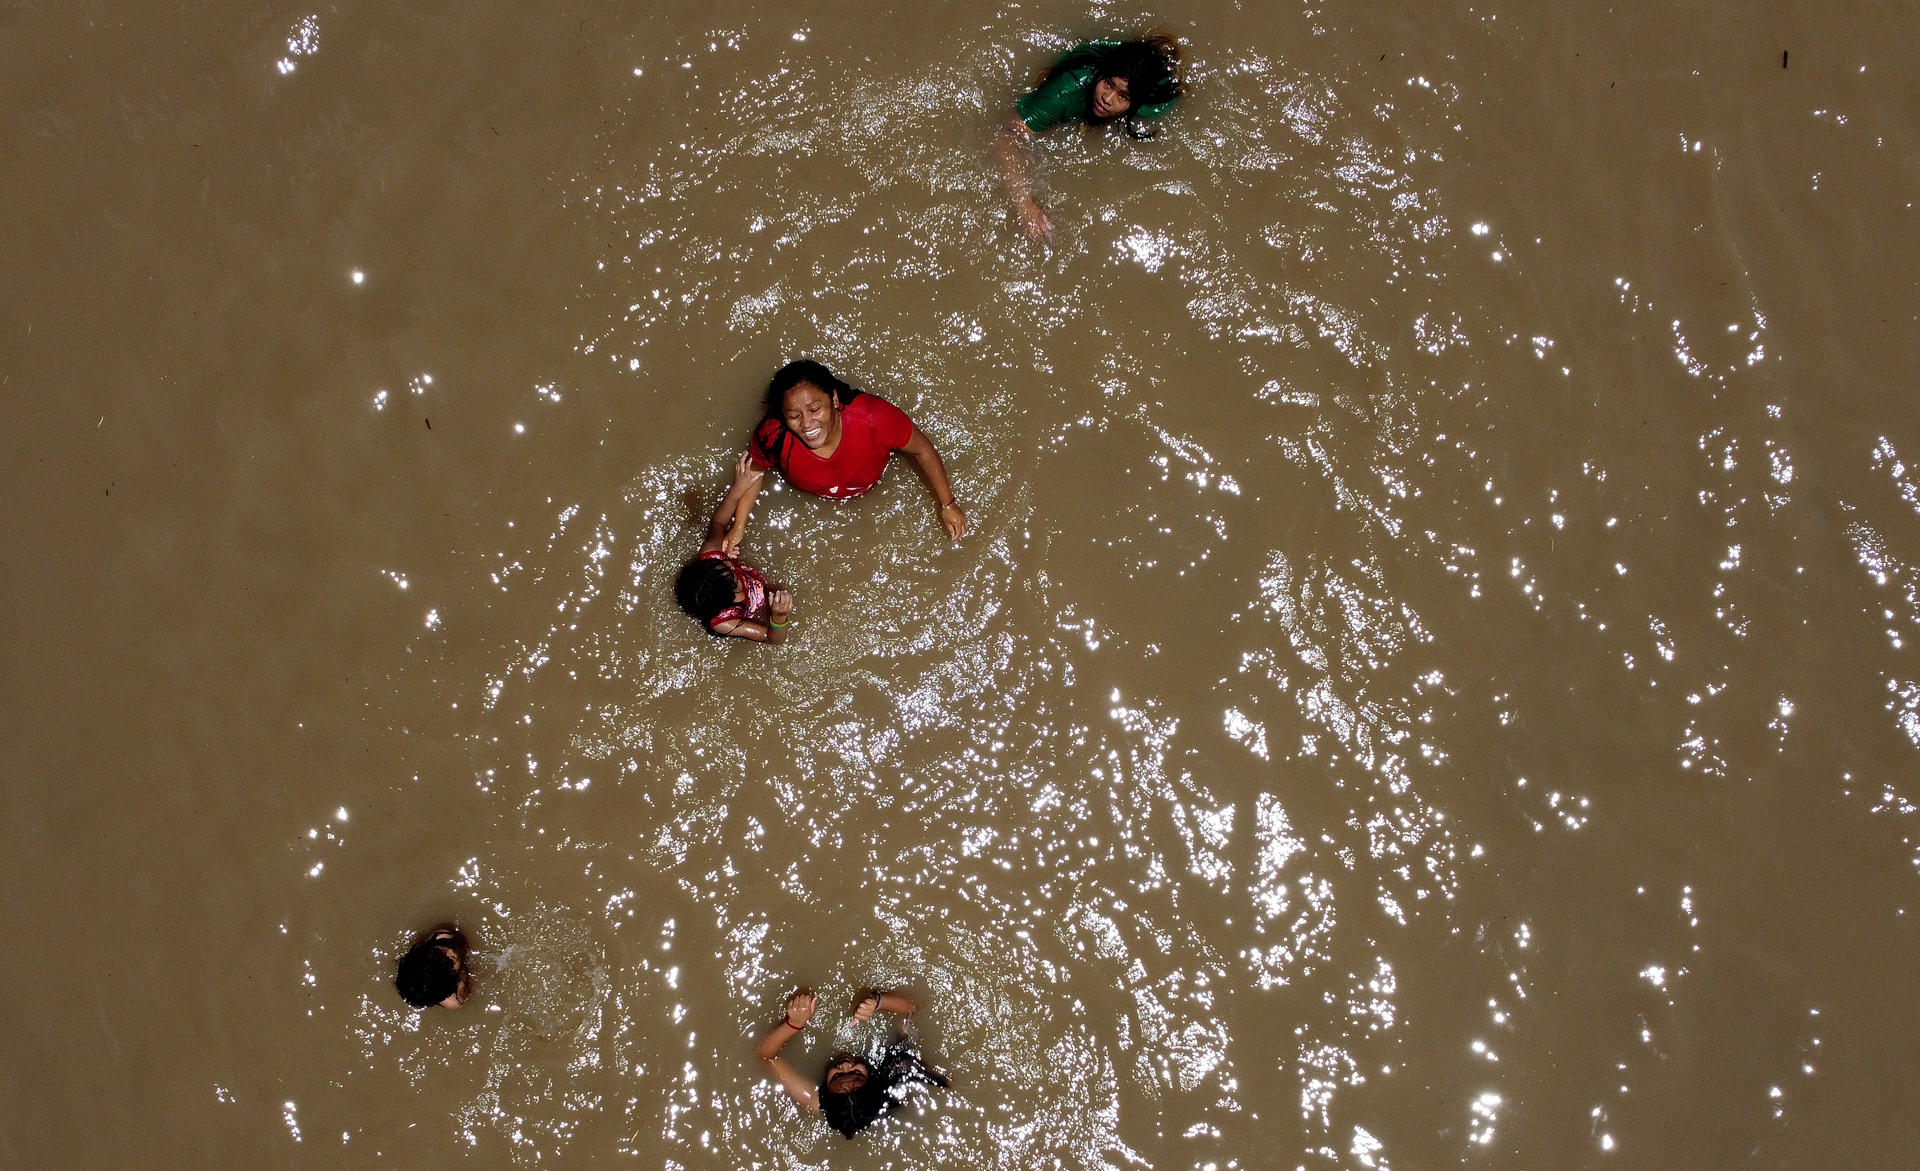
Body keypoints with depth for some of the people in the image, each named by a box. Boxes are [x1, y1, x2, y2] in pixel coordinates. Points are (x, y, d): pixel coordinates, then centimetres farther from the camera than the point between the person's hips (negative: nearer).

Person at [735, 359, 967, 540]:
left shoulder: (871, 416, -47)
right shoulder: (773, 437, -43)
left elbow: (922, 449, -29)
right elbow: (753, 471, -18)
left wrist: (948, 505, -19)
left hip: (874, 486, -1)